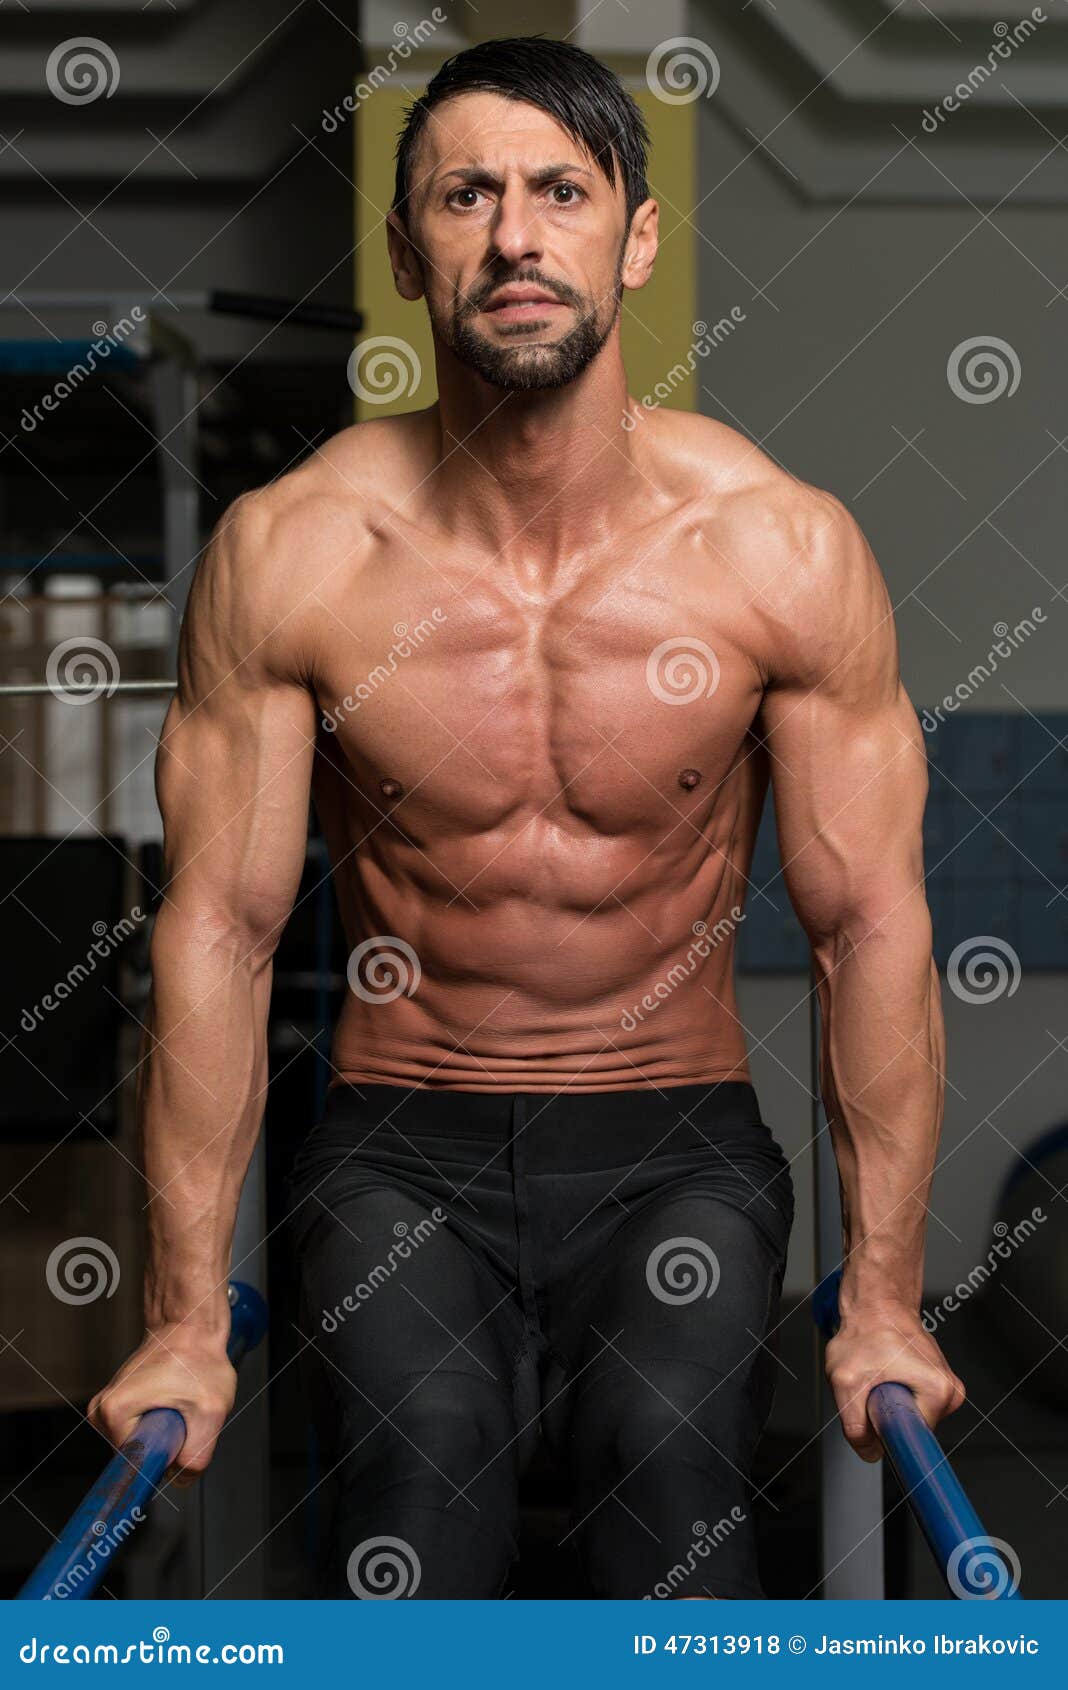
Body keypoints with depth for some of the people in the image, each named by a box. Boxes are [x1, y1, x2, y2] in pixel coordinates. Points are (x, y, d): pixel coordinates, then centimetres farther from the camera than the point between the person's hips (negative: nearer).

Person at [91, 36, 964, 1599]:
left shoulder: (784, 549, -8)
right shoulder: (288, 556, -9)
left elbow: (869, 925, -4)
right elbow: (220, 929, -6)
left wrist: (883, 1304, -5)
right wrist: (184, 1323, -6)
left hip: (676, 1142, 0)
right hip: (403, 1144, 0)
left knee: (670, 1464, -26)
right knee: (417, 1476, -25)